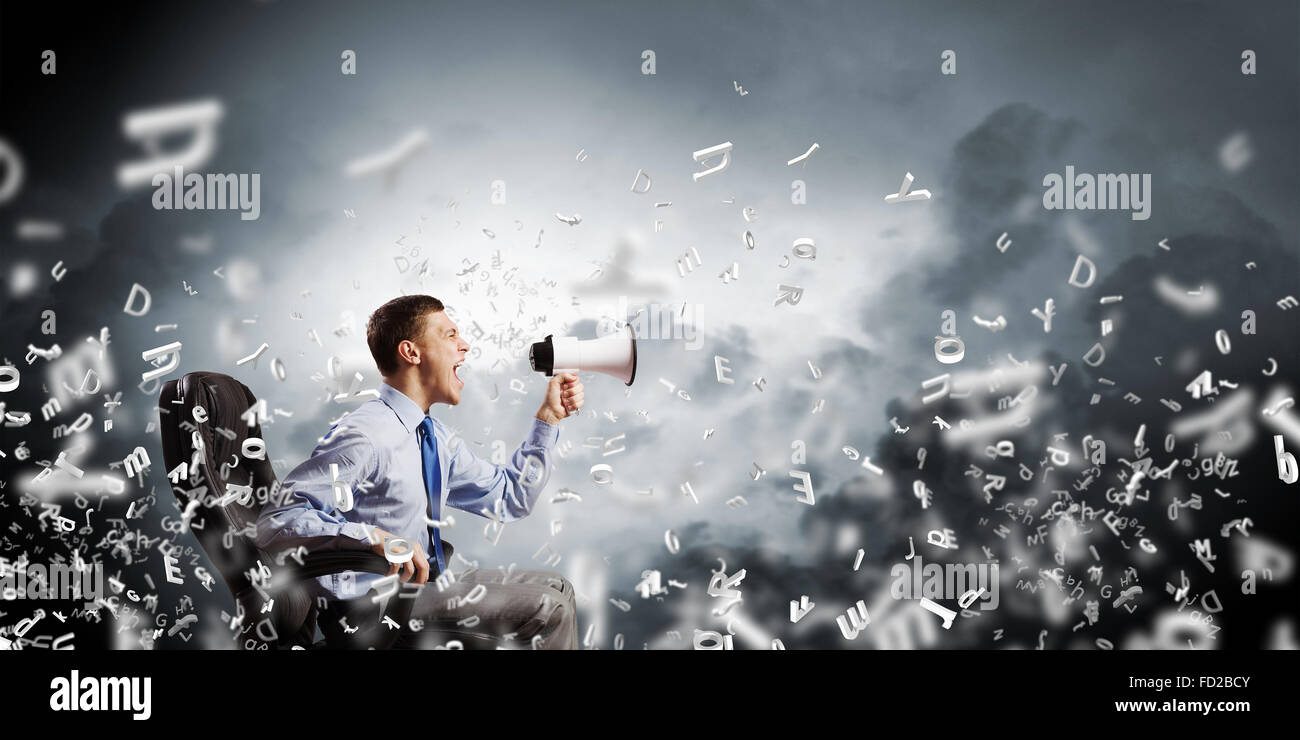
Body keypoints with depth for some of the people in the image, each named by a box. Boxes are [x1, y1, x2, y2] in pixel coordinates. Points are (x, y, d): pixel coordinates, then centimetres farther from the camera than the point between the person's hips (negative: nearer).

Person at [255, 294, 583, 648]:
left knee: (555, 588, 8)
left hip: (423, 585, 10)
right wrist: (376, 538, -37)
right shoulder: (364, 435, -19)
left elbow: (509, 497, 18)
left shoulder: (435, 436, 11)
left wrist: (548, 416, 12)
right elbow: (275, 520, -26)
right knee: (548, 609, -14)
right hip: (370, 610, -9)